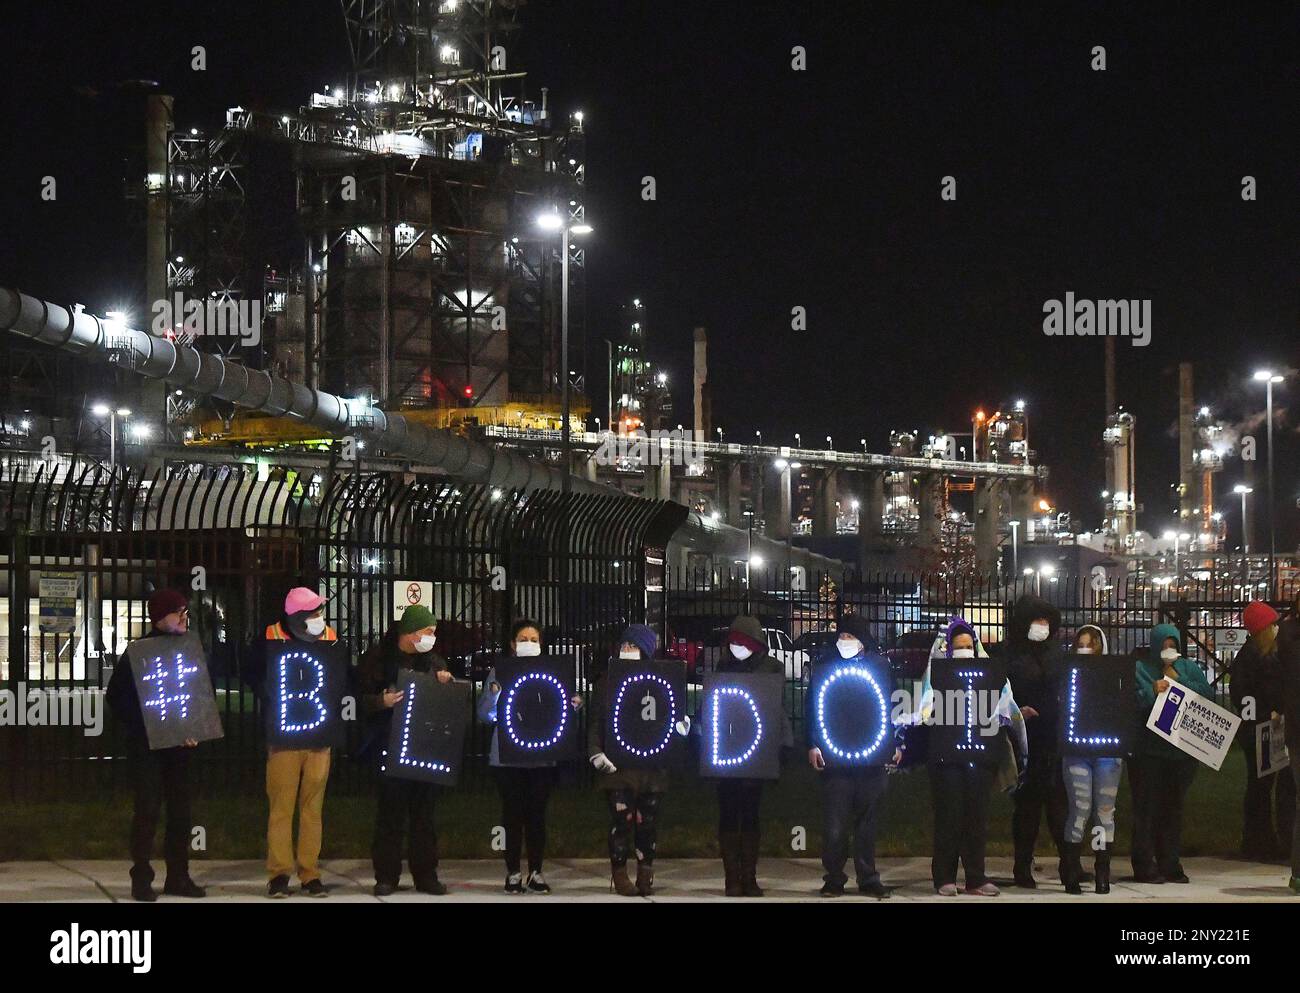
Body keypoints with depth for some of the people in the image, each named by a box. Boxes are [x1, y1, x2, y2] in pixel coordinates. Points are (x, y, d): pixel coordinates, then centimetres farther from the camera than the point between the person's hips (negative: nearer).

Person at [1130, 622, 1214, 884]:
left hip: (1181, 752, 4)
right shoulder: (1139, 669, 3)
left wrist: (1179, 680, -8)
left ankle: (1170, 866, 15)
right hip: (1148, 752, -4)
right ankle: (1144, 867, -2)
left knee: (1173, 809, 9)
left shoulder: (1188, 668, 13)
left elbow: (1208, 694, -2)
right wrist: (1152, 691, -19)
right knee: (1146, 810, -5)